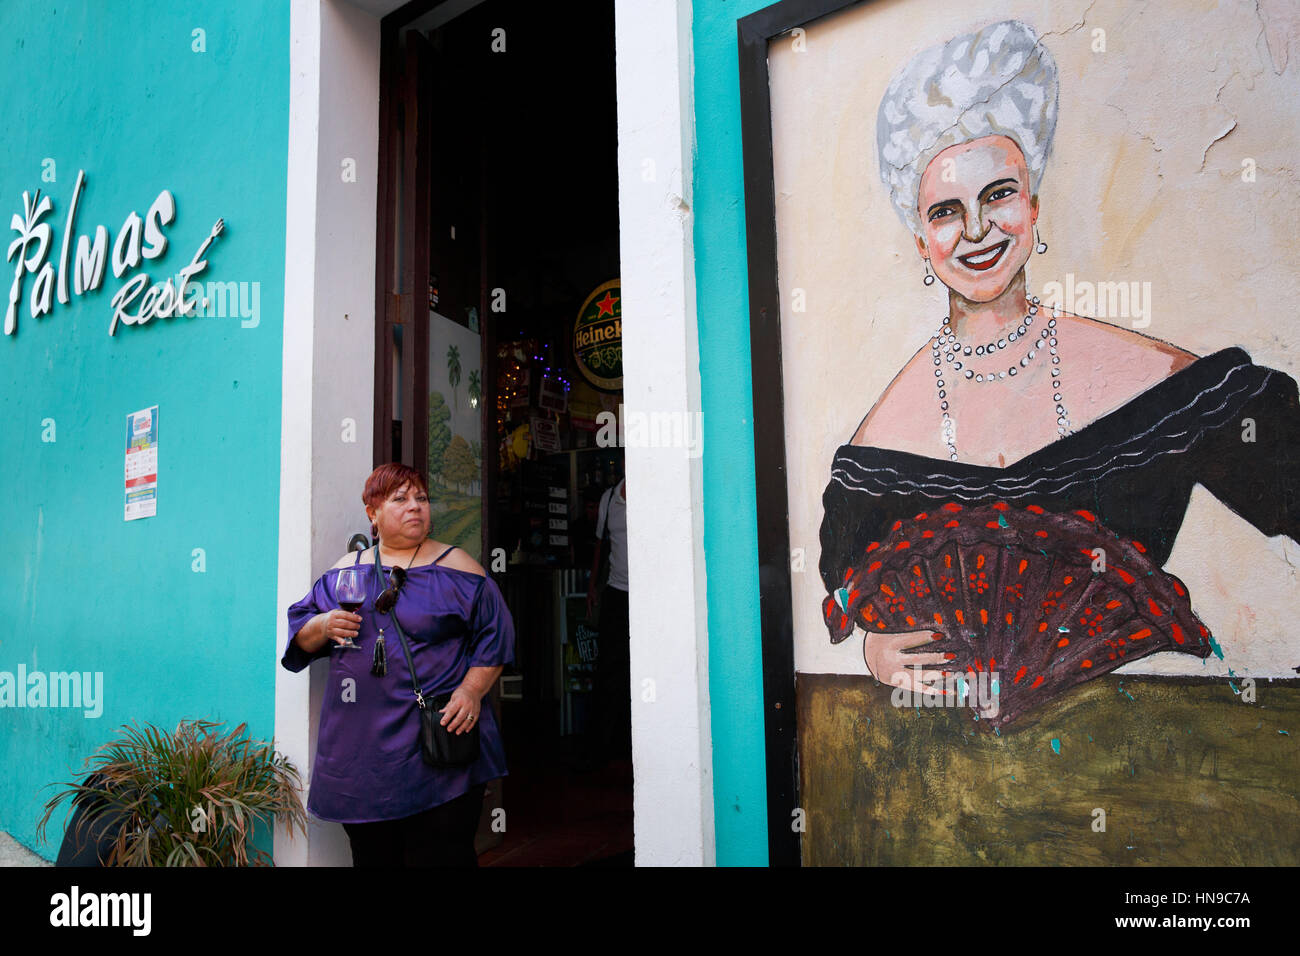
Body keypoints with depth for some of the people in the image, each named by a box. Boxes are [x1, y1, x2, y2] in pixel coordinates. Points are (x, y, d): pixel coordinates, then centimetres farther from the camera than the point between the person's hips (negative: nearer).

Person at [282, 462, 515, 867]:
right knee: (372, 855, 15)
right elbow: (298, 633, 14)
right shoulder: (344, 570, 12)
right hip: (359, 752, 4)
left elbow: (493, 635, -2)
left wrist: (471, 690, -14)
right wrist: (322, 626, -8)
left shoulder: (456, 567, 2)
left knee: (441, 855, 0)